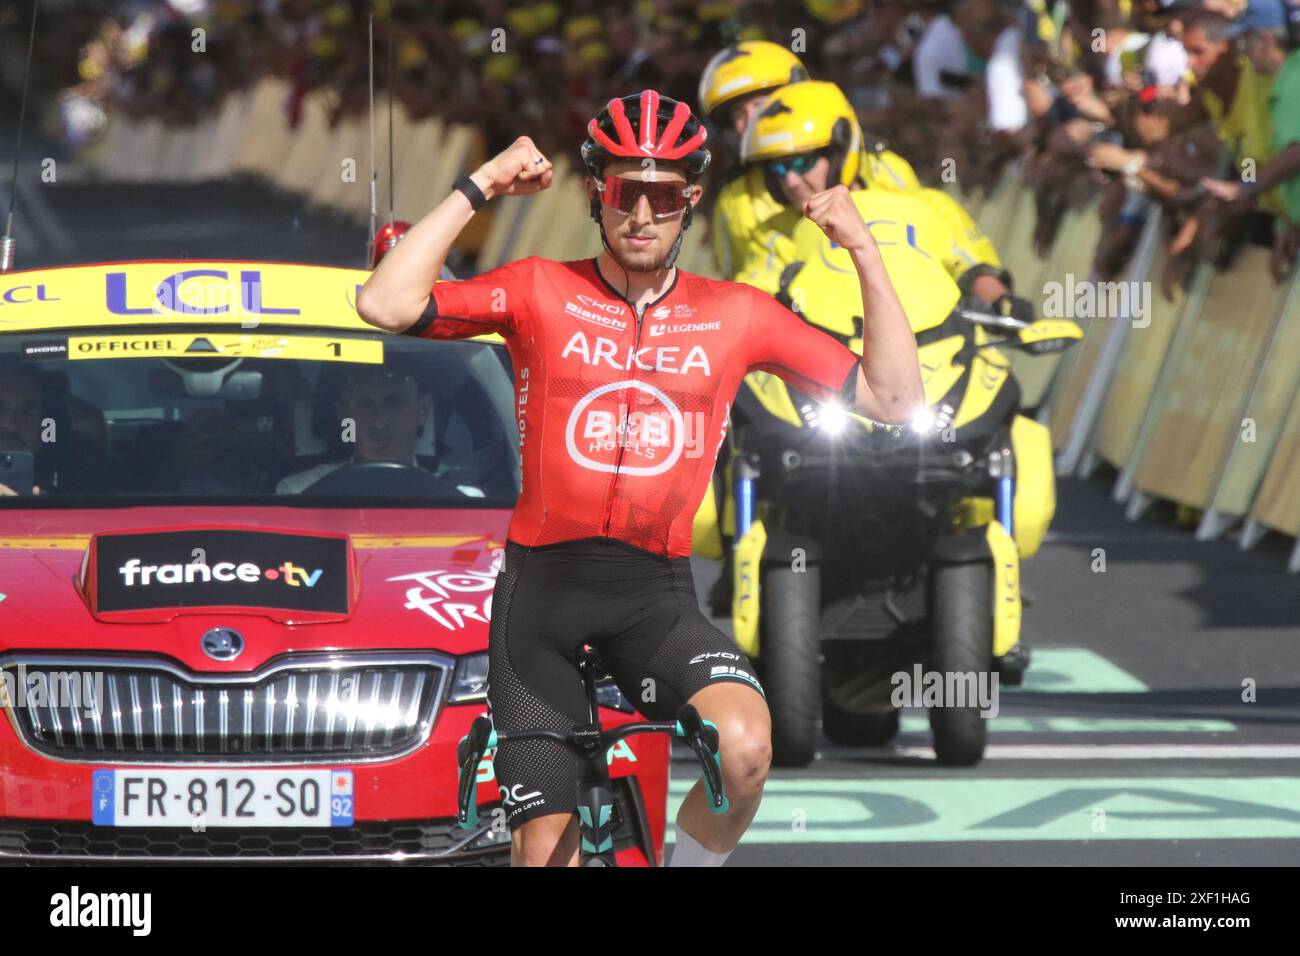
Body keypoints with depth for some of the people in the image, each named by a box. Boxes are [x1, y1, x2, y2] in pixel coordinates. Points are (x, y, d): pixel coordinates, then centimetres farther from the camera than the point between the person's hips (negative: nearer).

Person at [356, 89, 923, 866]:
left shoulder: (736, 315, 3)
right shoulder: (540, 292, 0)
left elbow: (895, 399, 3)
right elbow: (388, 305, -13)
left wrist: (864, 253, -3)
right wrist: (478, 189, -10)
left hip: (657, 594, 0)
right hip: (541, 589, 0)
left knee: (744, 747, -30)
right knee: (546, 849, -2)